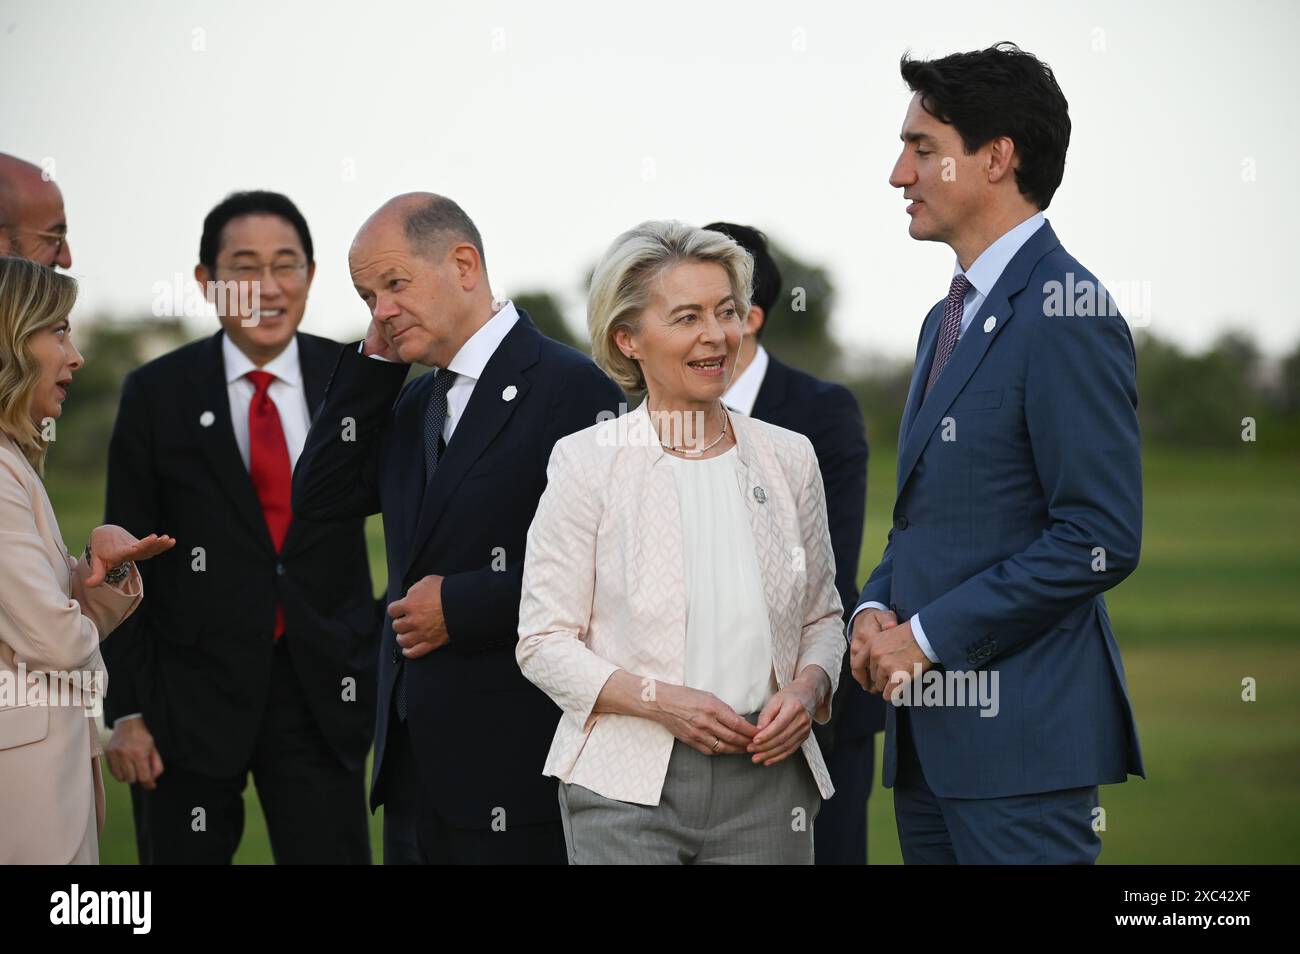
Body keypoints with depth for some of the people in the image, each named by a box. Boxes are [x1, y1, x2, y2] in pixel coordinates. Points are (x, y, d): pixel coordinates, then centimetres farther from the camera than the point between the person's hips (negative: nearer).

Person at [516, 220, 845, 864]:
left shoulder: (790, 458, 8)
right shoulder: (588, 462, -2)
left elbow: (822, 616, 16)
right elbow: (544, 641, -3)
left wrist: (806, 689, -4)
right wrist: (660, 700, -16)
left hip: (767, 781, 3)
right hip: (629, 785, -3)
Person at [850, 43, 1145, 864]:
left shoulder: (1066, 317, -12)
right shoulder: (949, 318, 19)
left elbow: (1100, 540, -18)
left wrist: (929, 635, -15)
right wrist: (876, 608, 4)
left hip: (1021, 734, -9)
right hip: (932, 734, 9)